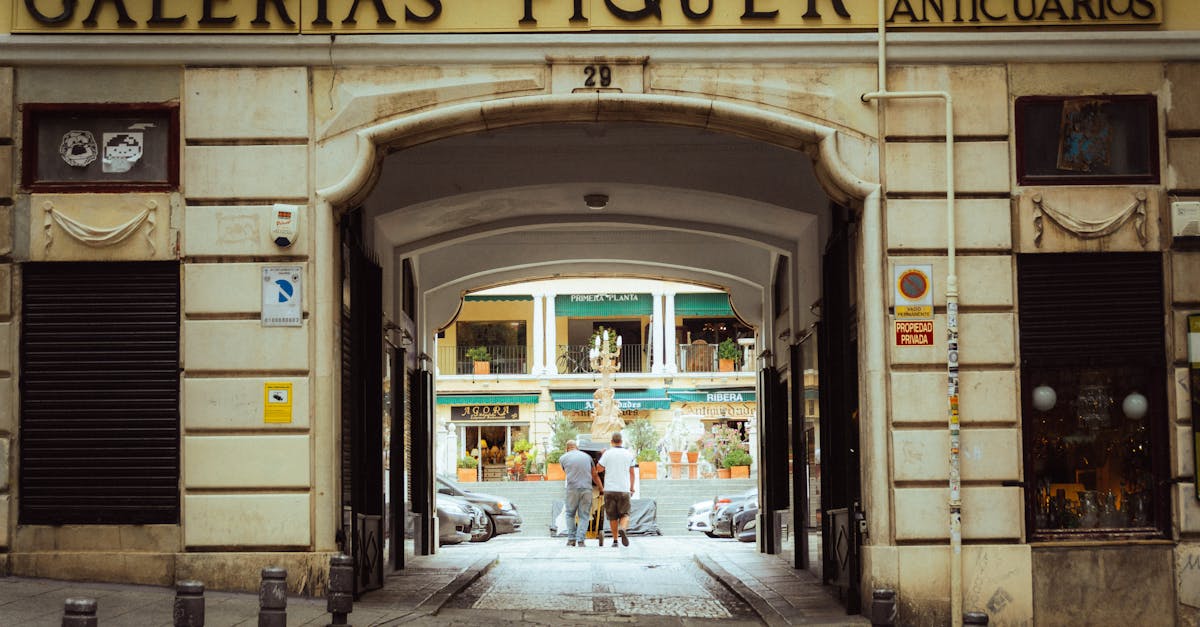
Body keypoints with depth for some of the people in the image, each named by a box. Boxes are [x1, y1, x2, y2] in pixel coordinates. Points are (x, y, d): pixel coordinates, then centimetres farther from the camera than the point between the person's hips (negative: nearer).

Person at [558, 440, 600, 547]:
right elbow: (594, 475, 17)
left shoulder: (563, 458, 8)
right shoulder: (587, 456, 13)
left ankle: (571, 539, 10)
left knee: (570, 514, 16)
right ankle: (580, 540, -3)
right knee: (584, 516, 6)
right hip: (587, 489, 1)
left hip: (572, 489, -1)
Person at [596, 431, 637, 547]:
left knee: (612, 516, 9)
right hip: (624, 489, 1)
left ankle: (615, 540, 8)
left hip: (610, 489, 0)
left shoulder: (607, 453, -3)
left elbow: (599, 468, 2)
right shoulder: (629, 454, 4)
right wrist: (632, 488, 17)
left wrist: (602, 456, 15)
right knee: (624, 514, 6)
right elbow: (632, 472, 8)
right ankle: (622, 529, -24)